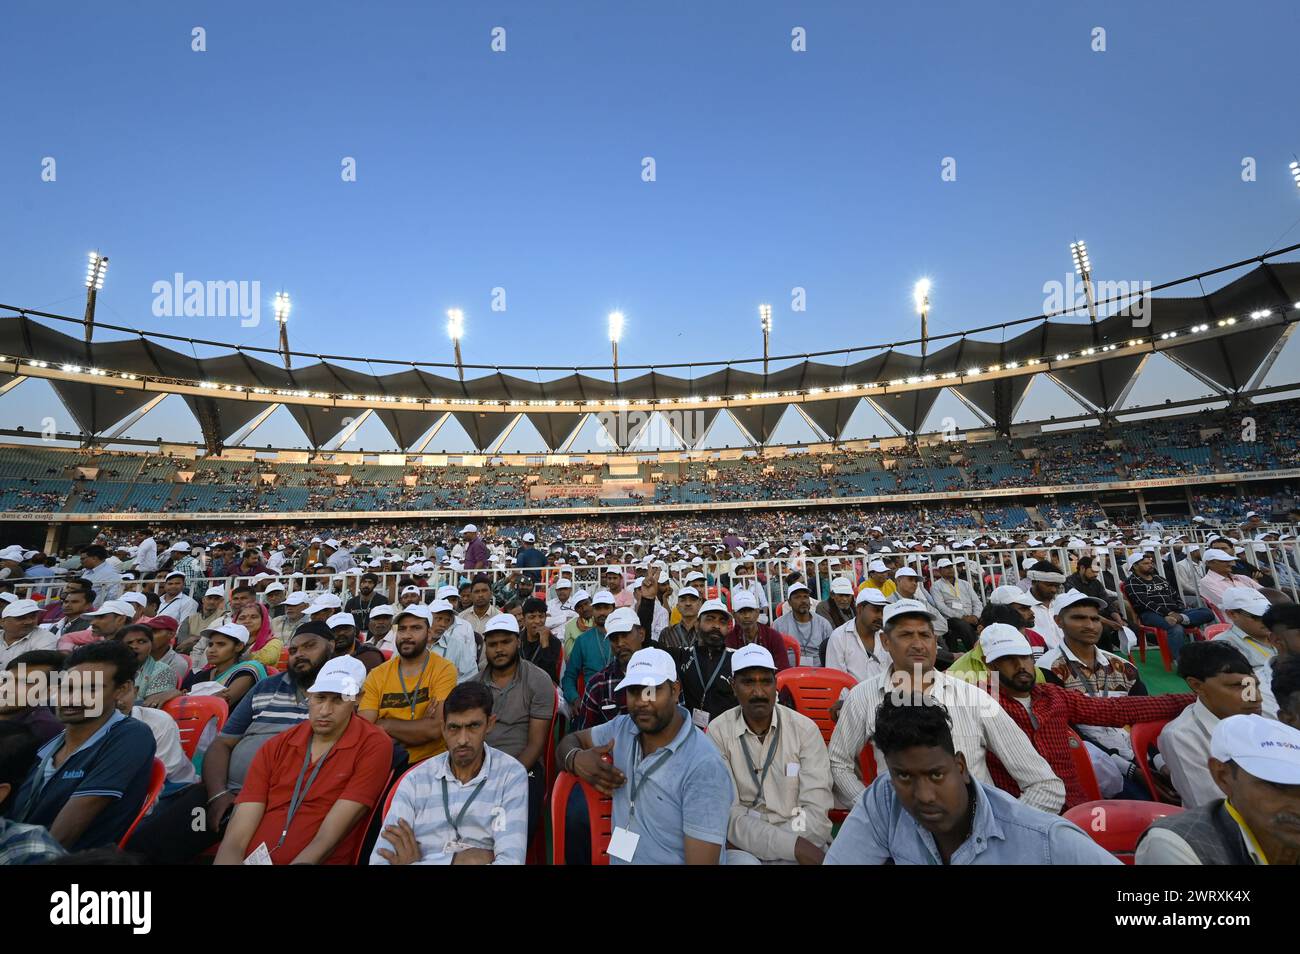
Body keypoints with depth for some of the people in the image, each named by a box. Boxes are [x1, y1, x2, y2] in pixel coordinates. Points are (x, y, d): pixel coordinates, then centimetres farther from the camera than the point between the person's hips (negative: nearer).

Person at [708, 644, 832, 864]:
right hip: (745, 848, 0)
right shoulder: (718, 732, -8)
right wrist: (794, 846, -22)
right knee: (741, 861, -30)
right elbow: (728, 816, -12)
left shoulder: (806, 729, -5)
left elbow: (816, 811, -10)